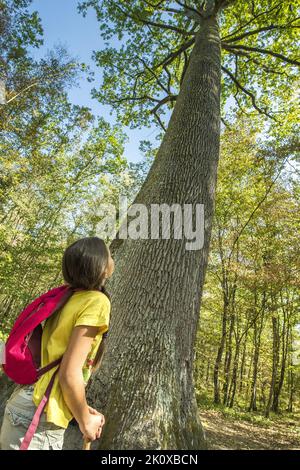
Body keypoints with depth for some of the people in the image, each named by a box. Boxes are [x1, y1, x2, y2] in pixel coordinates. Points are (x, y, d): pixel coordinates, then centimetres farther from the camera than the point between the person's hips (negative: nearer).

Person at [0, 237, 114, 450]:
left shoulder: (70, 298, 7)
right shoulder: (97, 301, -18)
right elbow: (69, 374, -22)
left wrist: (81, 409, 16)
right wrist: (85, 422, -5)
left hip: (25, 404, 8)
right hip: (38, 418, -8)